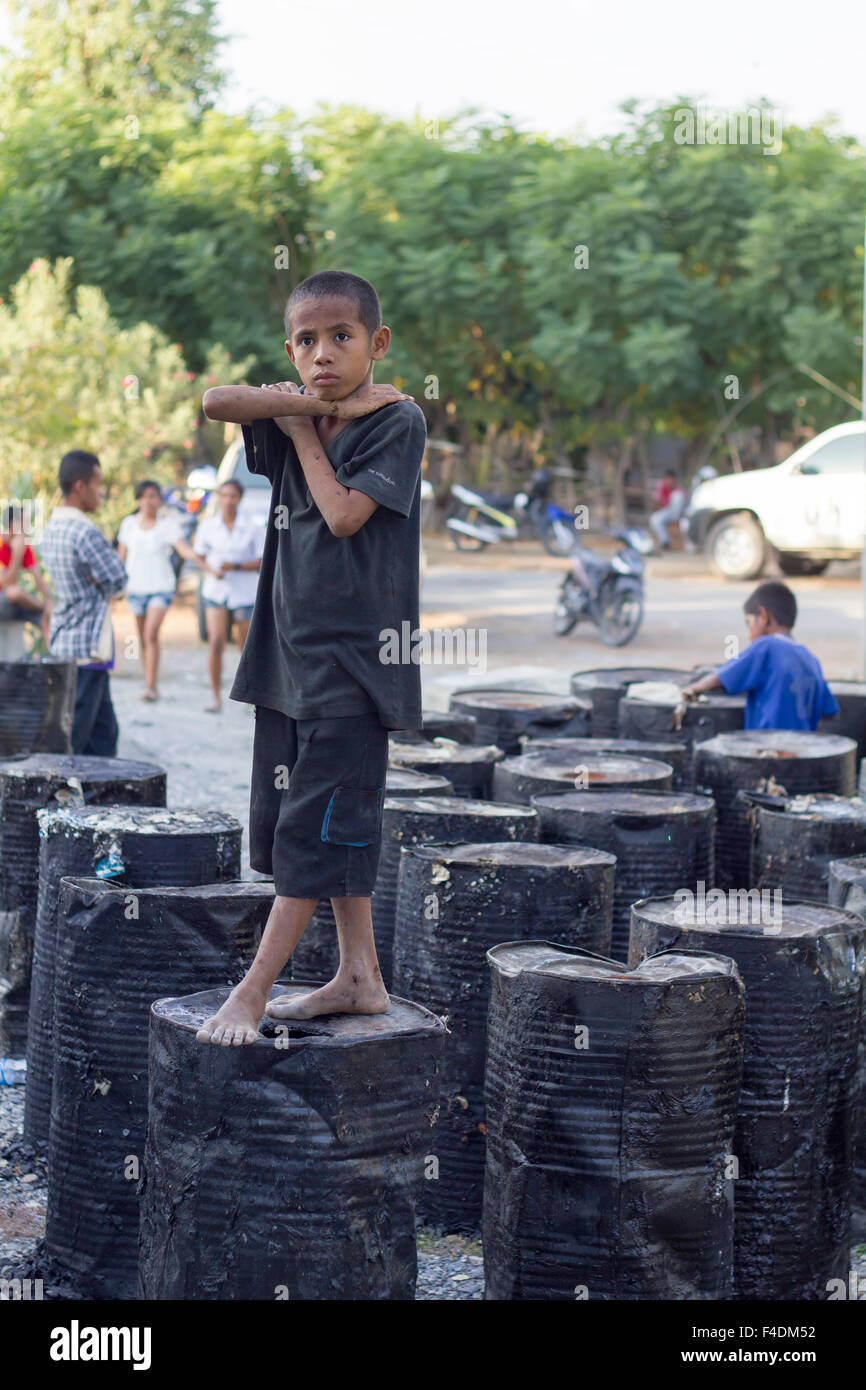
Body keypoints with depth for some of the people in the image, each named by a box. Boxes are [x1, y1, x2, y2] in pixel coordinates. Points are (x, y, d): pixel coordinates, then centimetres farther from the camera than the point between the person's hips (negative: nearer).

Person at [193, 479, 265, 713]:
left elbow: (262, 561, -5)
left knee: (246, 645, 10)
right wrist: (211, 570, -10)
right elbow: (199, 556, 10)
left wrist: (236, 566, -18)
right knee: (216, 641, -15)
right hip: (215, 590, 0)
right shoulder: (208, 526, 2)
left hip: (245, 591, 0)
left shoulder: (252, 528, -4)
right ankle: (216, 698, -11)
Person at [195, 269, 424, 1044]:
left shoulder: (396, 420, -5)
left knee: (318, 823, -6)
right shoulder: (296, 419, 11)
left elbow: (345, 513, -16)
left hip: (356, 653, -7)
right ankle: (360, 978, 20)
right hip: (290, 650, 7)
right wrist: (328, 407, -10)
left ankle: (254, 990, -5)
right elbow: (218, 402, -6)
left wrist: (305, 430, -4)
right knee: (321, 822, 11)